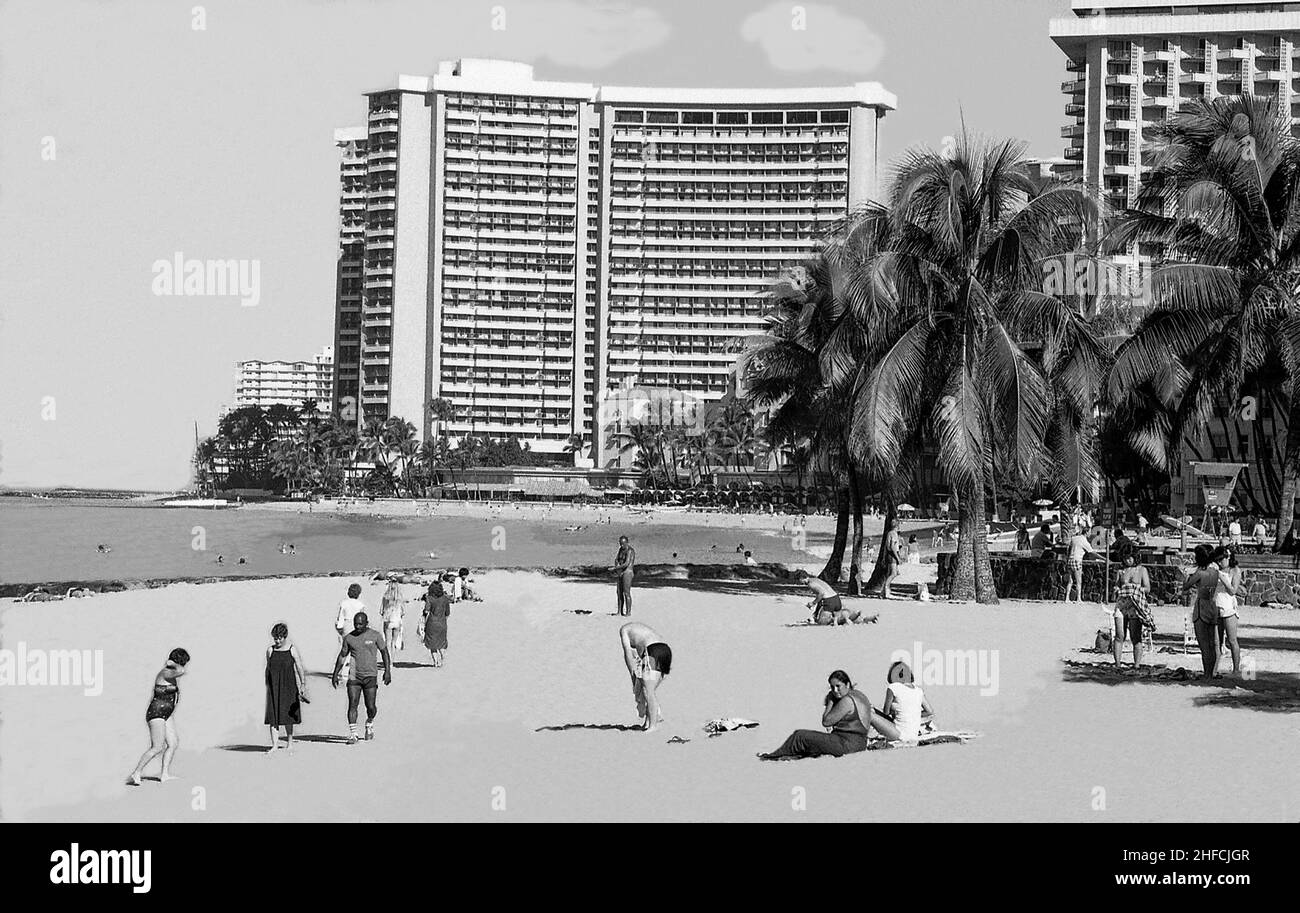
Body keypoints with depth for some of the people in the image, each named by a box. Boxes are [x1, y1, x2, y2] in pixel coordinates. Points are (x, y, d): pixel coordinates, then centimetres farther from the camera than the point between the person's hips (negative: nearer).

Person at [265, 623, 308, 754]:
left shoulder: (292, 649, -3)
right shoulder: (270, 650, 4)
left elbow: (300, 668, -4)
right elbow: (268, 669, 13)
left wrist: (303, 685, -11)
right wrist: (267, 686, 14)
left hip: (288, 686, -2)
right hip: (274, 687, 2)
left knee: (287, 714, 5)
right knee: (273, 716, -5)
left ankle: (290, 743, 22)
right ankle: (275, 745, -5)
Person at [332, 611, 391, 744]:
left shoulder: (375, 635, -1)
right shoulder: (349, 638, 5)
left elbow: (384, 652, 6)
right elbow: (342, 656, 15)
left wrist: (387, 671, -2)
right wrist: (335, 674, 13)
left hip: (370, 676, -1)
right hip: (354, 676, 1)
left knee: (371, 707, -1)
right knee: (352, 704, -8)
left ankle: (369, 724, 30)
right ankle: (352, 735, -5)